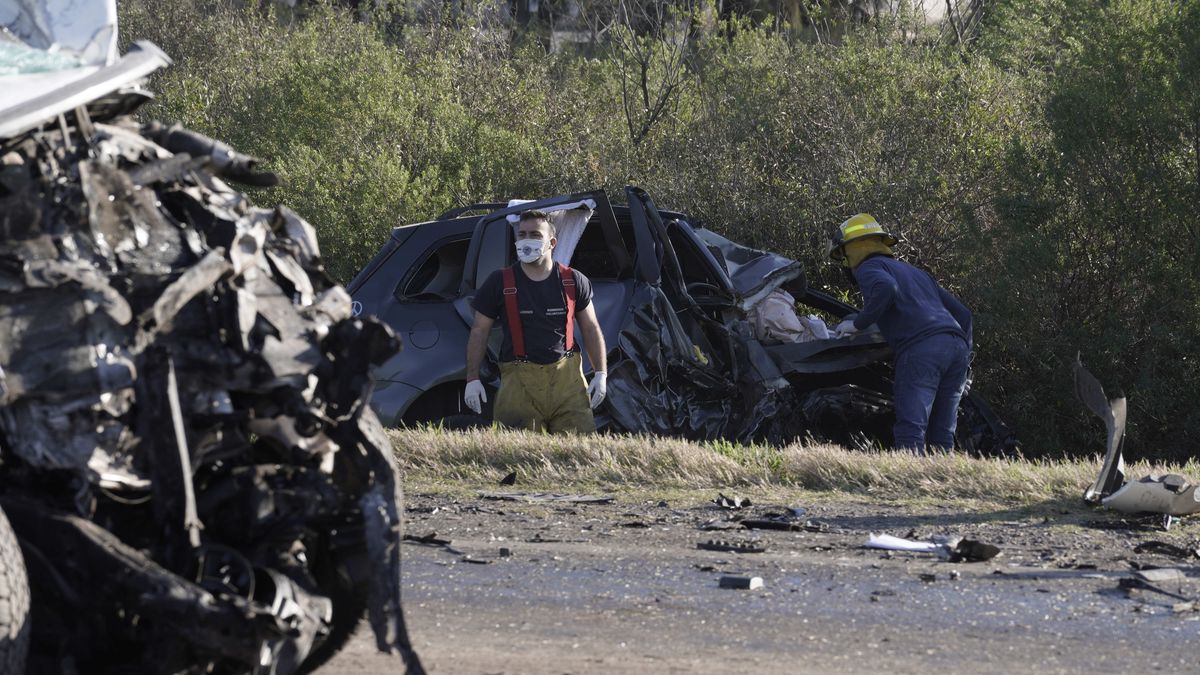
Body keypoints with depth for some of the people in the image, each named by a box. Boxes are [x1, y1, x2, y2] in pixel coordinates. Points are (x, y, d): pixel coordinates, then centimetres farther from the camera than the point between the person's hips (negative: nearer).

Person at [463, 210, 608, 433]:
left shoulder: (574, 282, 10)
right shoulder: (499, 283, 6)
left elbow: (591, 329, 17)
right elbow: (479, 331, 11)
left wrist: (601, 374, 10)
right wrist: (472, 379, 5)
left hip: (567, 378, 1)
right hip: (519, 379, -1)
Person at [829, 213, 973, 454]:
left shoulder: (868, 268, 11)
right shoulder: (915, 272, 35)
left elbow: (885, 288, -15)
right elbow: (962, 313, 32)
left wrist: (858, 322, -4)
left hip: (920, 347, -7)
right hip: (957, 345, 7)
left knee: (911, 429, -15)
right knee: (942, 435, 8)